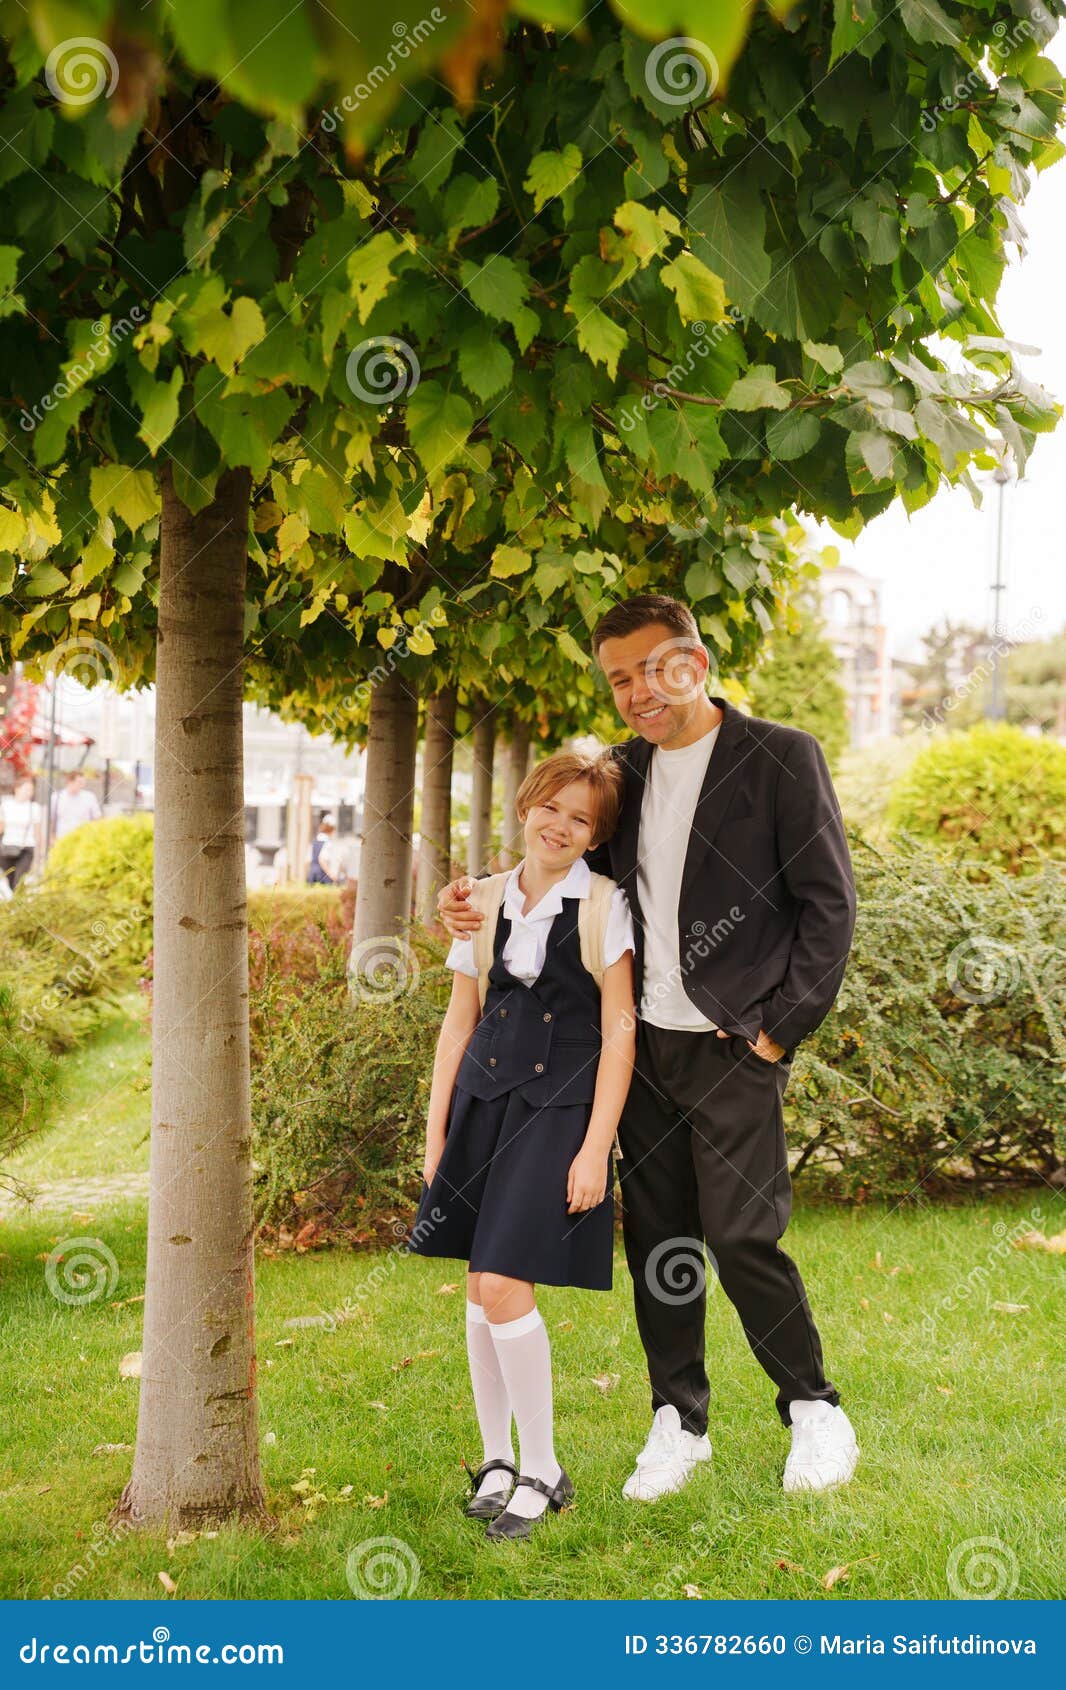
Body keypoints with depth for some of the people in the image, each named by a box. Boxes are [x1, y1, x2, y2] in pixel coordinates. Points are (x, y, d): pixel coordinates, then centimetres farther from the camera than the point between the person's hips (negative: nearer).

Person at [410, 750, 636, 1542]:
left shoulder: (604, 906, -3)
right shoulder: (483, 901, 8)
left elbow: (619, 1031, -5)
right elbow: (460, 1020, 13)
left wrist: (595, 1147, -11)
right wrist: (435, 1131, 10)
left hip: (559, 1106, -5)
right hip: (484, 1099, 5)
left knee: (504, 1285, -12)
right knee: (480, 1285, 8)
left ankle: (542, 1472, 4)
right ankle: (497, 1459, 24)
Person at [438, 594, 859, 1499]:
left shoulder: (780, 758, -6)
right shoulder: (624, 770, 10)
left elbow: (830, 904, -6)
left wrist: (781, 1026, -10)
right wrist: (477, 900, 3)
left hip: (734, 1048, -5)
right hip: (644, 1046, 5)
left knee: (742, 1237, -7)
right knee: (655, 1238, 9)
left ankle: (814, 1409, 15)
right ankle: (679, 1423, 23)